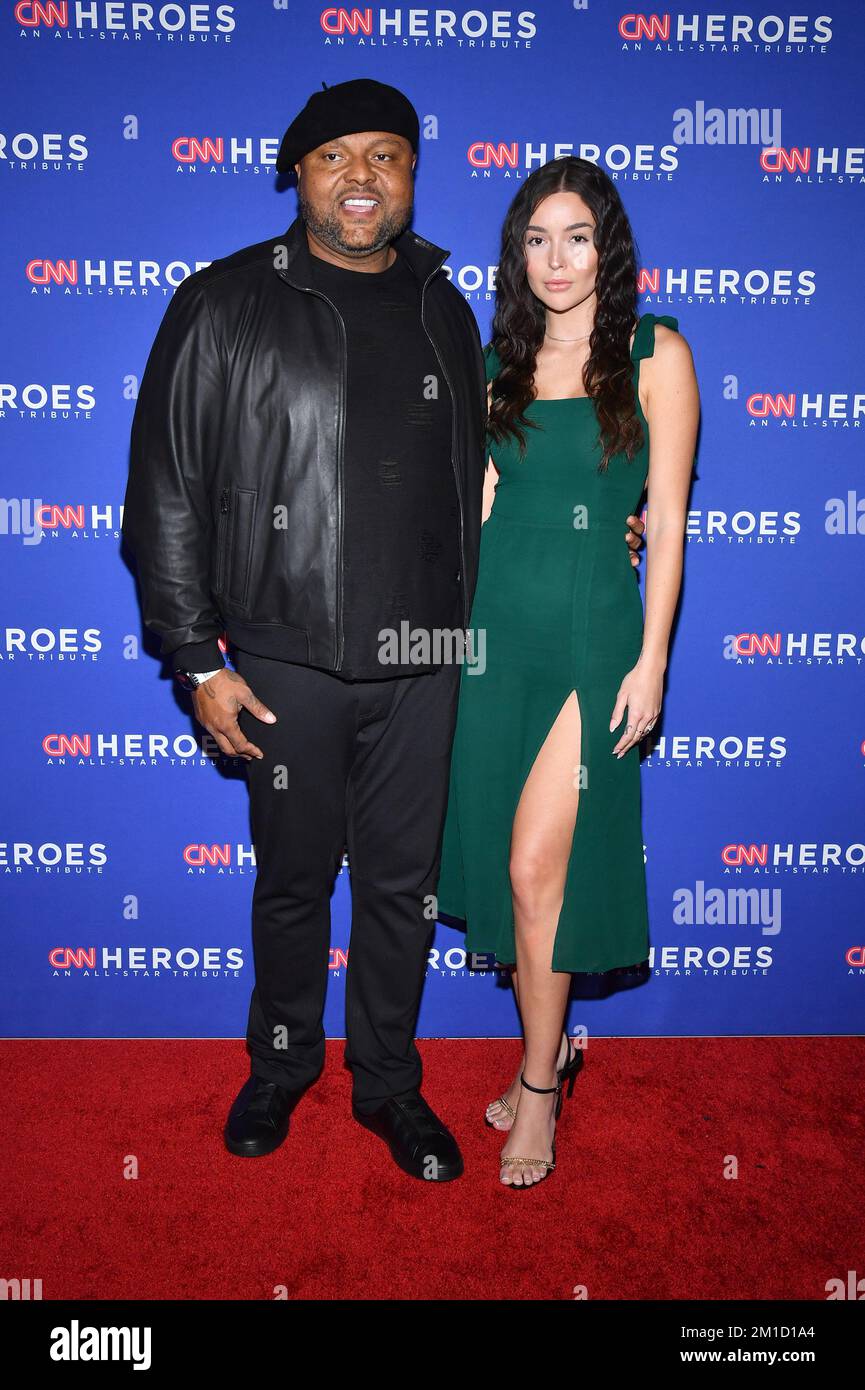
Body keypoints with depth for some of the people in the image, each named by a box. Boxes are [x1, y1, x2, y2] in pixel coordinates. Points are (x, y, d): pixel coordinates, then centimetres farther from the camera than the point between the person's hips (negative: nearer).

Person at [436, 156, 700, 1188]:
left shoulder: (655, 354, 0)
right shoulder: (497, 364, 11)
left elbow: (666, 519, -4)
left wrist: (652, 660, -8)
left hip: (592, 635, -4)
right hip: (494, 630, 4)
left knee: (534, 866, -7)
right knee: (505, 860, 10)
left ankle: (539, 1083, 15)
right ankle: (547, 1052, 32)